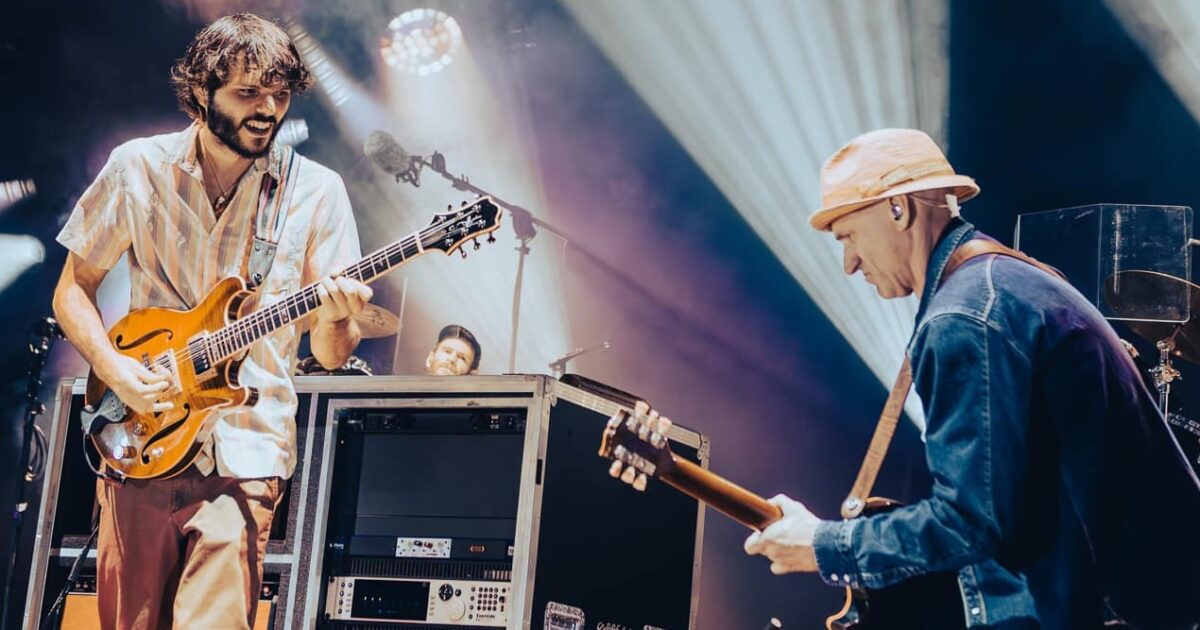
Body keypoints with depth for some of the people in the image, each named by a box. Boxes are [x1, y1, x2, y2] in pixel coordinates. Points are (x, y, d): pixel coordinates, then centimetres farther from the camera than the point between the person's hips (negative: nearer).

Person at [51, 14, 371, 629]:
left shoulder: (316, 191, 0)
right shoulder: (139, 168, 2)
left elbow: (330, 355, 2)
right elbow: (73, 290, 9)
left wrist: (334, 318, -21)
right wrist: (112, 368, -8)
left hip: (243, 457, -1)